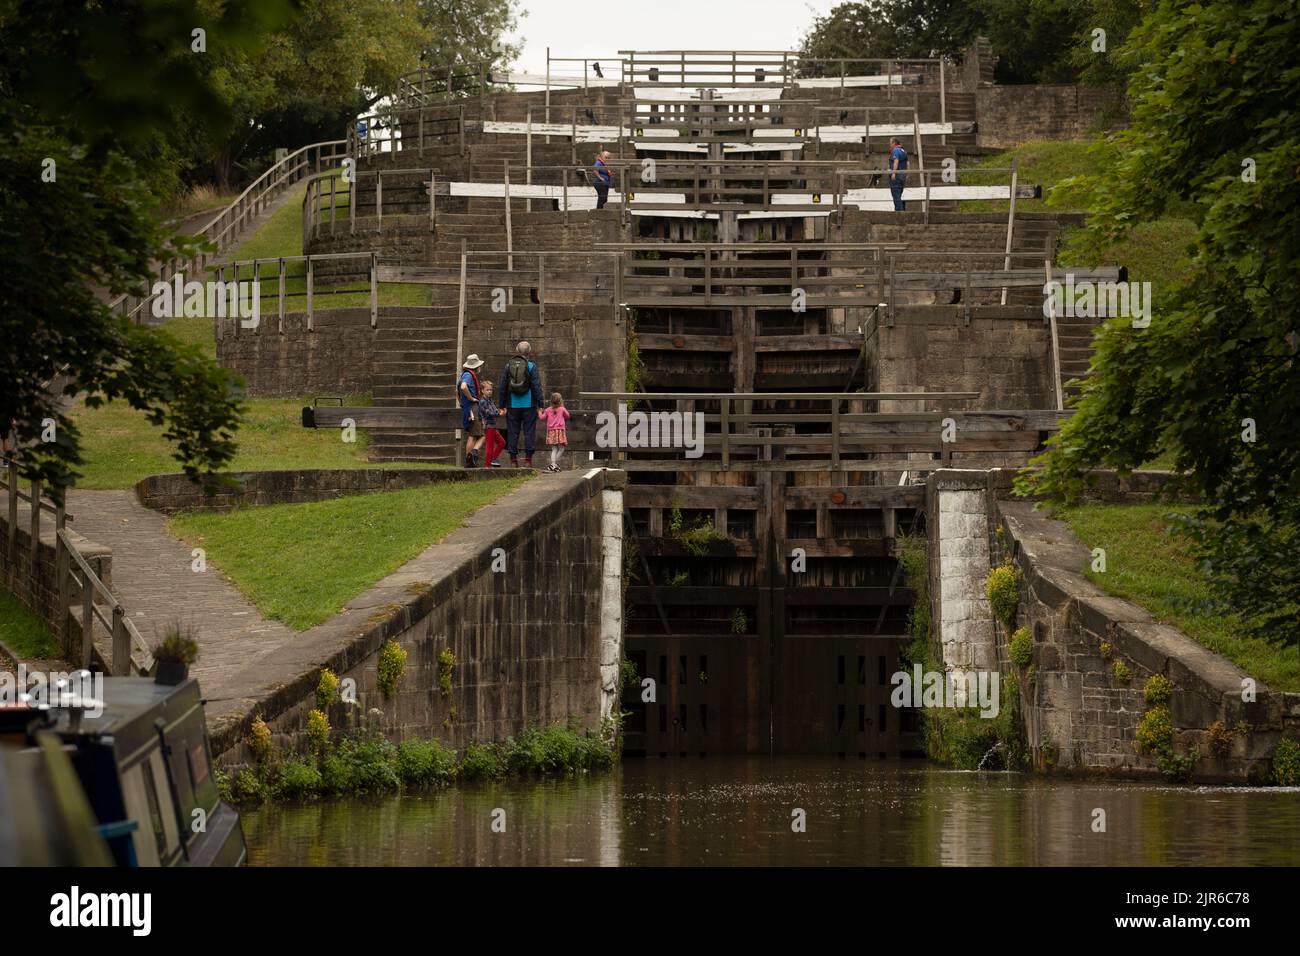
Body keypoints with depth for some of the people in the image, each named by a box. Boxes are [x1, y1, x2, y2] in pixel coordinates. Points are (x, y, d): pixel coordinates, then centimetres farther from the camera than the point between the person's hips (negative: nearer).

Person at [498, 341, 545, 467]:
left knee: (512, 433, 5)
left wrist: (503, 405, 14)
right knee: (529, 432, 2)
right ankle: (528, 459, -4)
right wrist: (540, 404, -4)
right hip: (529, 405, -2)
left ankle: (513, 460, 3)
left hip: (513, 405, 2)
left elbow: (503, 387, 7)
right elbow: (536, 386, -8)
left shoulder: (508, 365, 4)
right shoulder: (531, 366, -5)